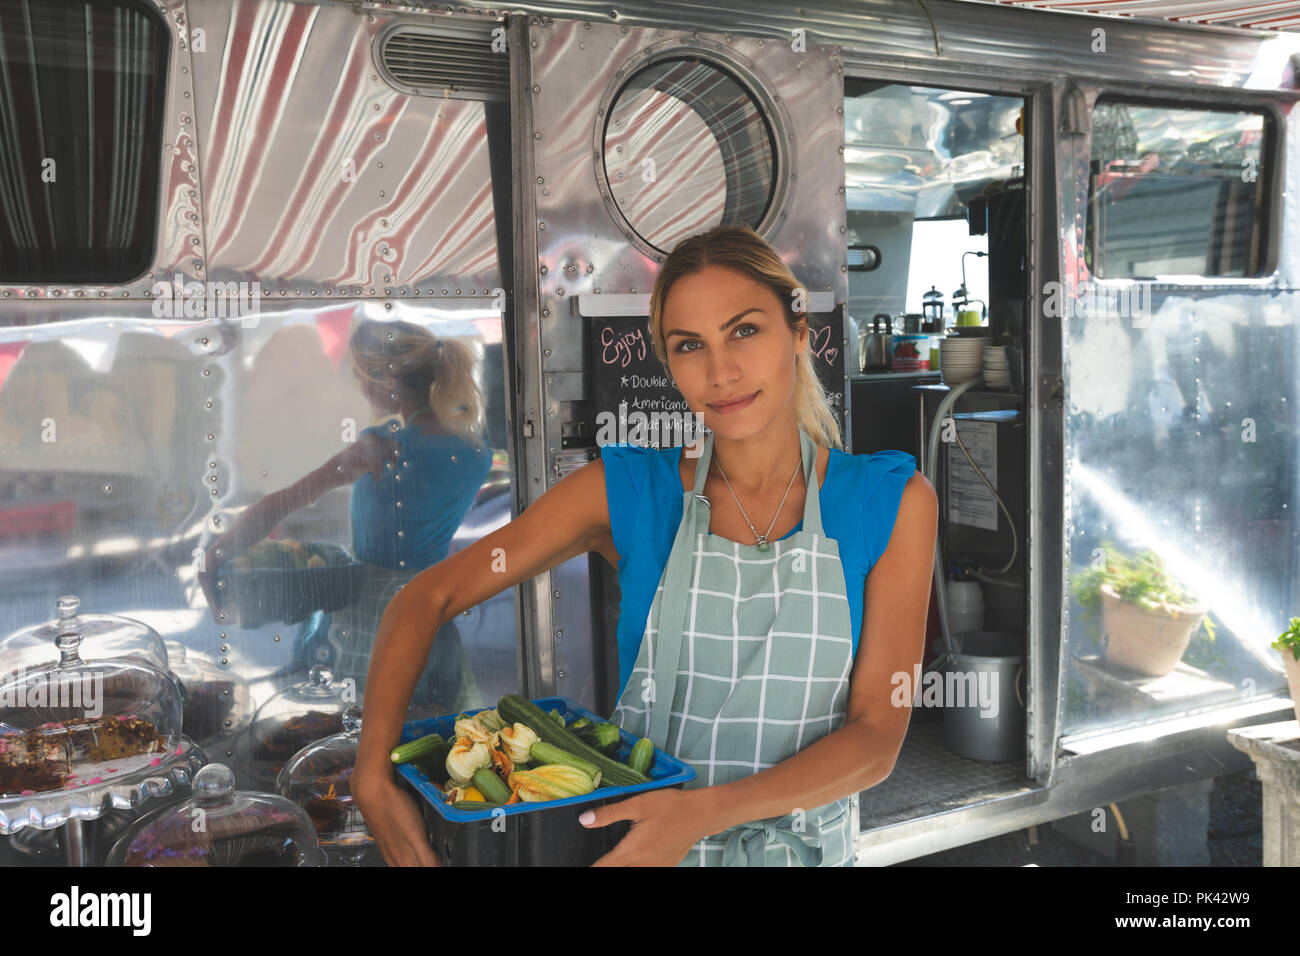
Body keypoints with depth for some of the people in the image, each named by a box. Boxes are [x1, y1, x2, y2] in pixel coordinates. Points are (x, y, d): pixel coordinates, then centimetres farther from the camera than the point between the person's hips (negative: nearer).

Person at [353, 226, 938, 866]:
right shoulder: (628, 491, -9)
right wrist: (374, 775, -21)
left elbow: (877, 734, -13)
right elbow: (428, 597, -8)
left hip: (806, 843, 0)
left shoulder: (894, 503, -10)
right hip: (638, 841, 1)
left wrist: (707, 810, -27)